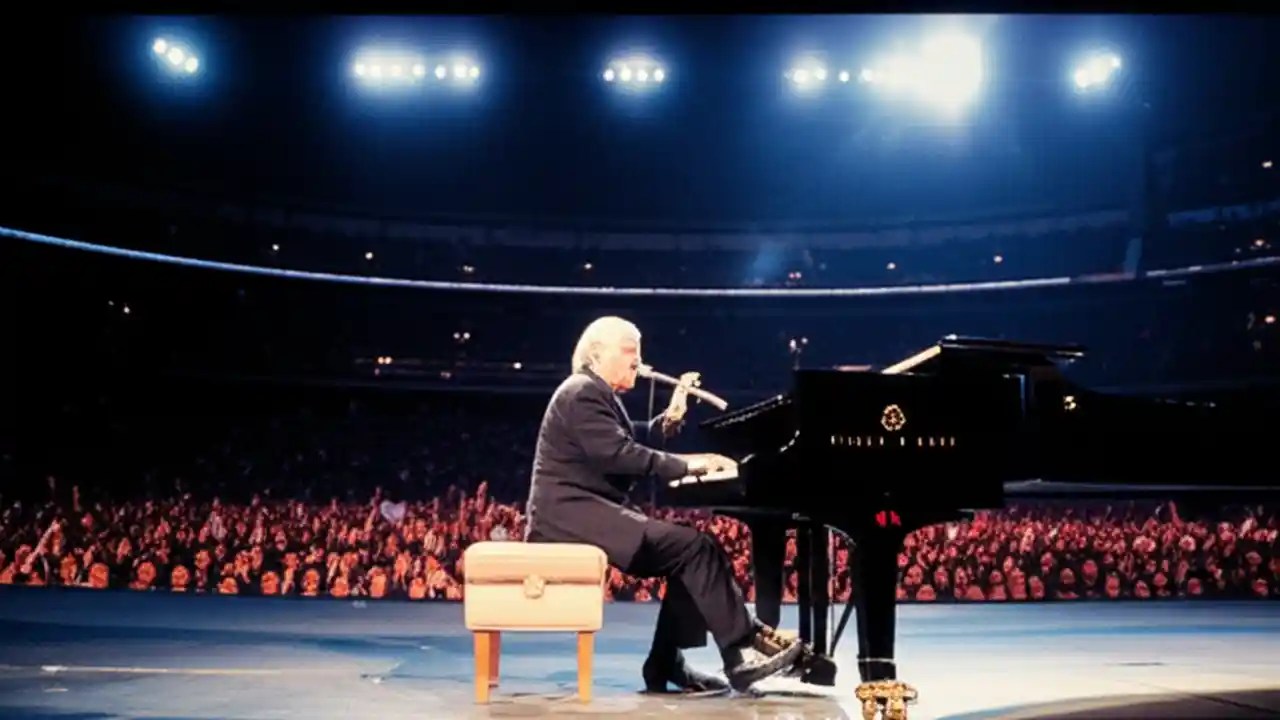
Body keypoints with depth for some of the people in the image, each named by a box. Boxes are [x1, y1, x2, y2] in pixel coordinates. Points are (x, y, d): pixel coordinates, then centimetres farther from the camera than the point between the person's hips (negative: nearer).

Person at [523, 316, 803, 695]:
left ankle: (665, 664, -1)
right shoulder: (583, 392, -11)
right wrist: (687, 464, -19)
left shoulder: (599, 395, 22)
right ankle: (742, 651, -17)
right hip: (572, 514, -11)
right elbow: (619, 455, -22)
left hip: (587, 511, 11)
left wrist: (666, 421, 13)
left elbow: (632, 441, 32)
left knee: (692, 553, 1)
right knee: (694, 547, -20)